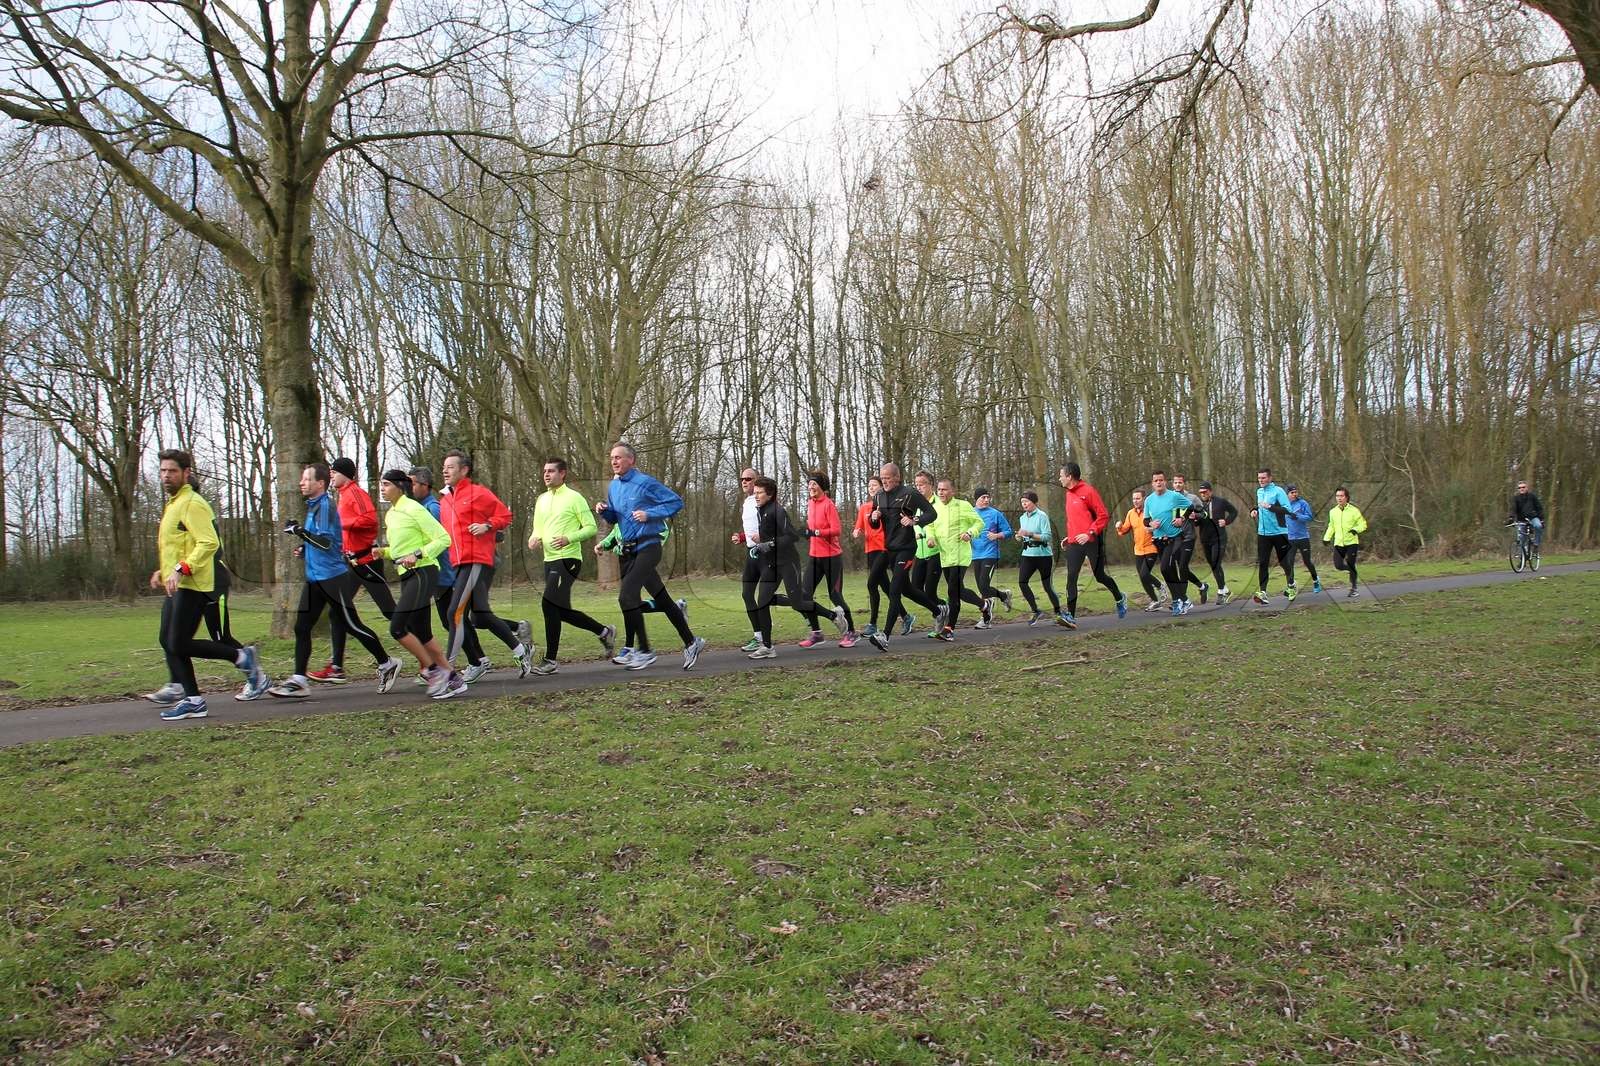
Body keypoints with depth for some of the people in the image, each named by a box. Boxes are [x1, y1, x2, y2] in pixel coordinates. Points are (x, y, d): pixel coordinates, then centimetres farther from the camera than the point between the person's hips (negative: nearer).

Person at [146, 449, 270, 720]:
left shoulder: (193, 504, -12)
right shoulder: (173, 504, 20)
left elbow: (209, 543, -23)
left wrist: (181, 569, -28)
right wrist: (163, 571, 20)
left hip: (191, 586, -10)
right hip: (177, 586, 10)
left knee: (179, 645, -12)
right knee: (169, 642, 7)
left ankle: (242, 658, 3)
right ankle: (192, 700, 11)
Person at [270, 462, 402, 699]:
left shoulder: (325, 505, -14)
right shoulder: (313, 506, 16)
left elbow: (326, 541, -22)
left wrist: (300, 531, -22)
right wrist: (305, 548, 14)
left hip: (332, 577, -9)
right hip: (315, 578, 9)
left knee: (351, 625, -1)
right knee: (301, 628, 3)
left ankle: (387, 664, 12)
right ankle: (299, 680, 4)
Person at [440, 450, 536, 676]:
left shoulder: (478, 493, -4)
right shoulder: (445, 500, 19)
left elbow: (505, 515, -3)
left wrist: (487, 526, -17)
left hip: (477, 562, -9)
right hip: (460, 563, 9)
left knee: (456, 612, -13)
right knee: (479, 617, 10)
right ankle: (520, 650, 25)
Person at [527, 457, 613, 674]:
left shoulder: (574, 498, -5)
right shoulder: (541, 500, 16)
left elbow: (591, 527, -7)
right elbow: (538, 528, 24)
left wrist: (569, 538, -20)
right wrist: (533, 539, 1)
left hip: (567, 560, -8)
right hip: (549, 560, 8)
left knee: (549, 604, -16)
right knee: (562, 611, 8)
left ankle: (550, 660, -9)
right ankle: (604, 632, 27)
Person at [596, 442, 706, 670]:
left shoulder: (645, 483, -10)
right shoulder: (613, 486, 12)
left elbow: (676, 502, -10)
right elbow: (615, 518, 23)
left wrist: (649, 514, -18)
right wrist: (604, 511, 1)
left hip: (648, 547, -8)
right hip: (628, 550, 8)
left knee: (627, 596, -15)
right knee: (662, 599, 11)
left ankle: (644, 651, -5)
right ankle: (691, 642, 21)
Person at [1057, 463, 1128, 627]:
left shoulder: (1088, 491, -9)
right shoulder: (1068, 495, 15)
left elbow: (1104, 516, -12)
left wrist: (1090, 533, -19)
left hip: (1092, 542, -6)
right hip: (1074, 544, 6)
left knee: (1100, 576, 5)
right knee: (1071, 578, -9)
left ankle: (1120, 599, 34)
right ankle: (1071, 616, -13)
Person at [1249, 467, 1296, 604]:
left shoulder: (1278, 491, -11)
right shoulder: (1259, 491, 11)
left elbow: (1287, 509, -19)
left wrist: (1270, 507, -25)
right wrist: (1255, 510, 8)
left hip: (1279, 532, -5)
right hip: (1262, 533, 5)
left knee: (1284, 562, 9)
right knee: (1262, 563, -5)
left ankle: (1291, 585, 35)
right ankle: (1262, 592, -9)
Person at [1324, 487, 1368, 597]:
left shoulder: (1353, 510, -7)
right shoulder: (1333, 512, 6)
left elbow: (1363, 524, -3)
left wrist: (1356, 529, -22)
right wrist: (1327, 538, 9)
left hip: (1351, 542, -4)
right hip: (1338, 543, 4)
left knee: (1351, 566, -4)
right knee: (1338, 566, -5)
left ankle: (1354, 589, 10)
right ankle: (1352, 570, 28)